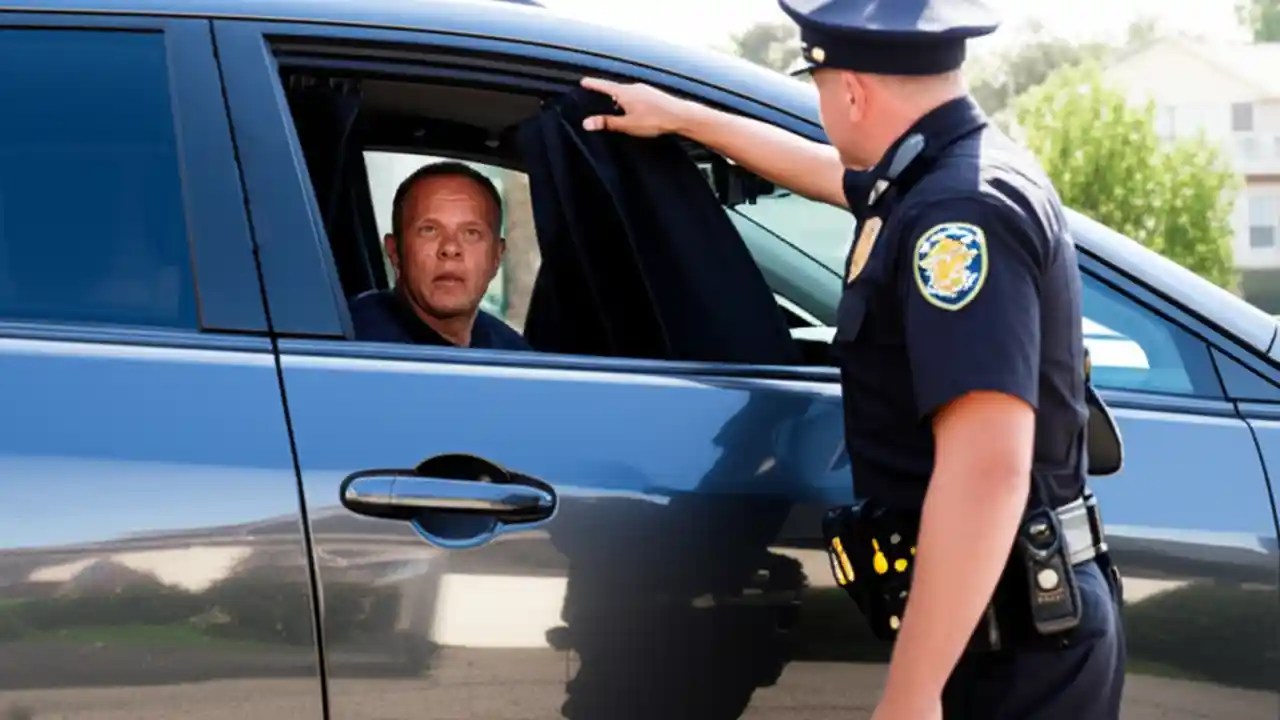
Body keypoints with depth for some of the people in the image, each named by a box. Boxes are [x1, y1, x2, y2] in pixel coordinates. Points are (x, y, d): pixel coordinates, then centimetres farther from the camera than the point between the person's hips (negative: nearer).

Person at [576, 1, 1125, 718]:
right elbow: (827, 171, 32)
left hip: (1012, 637, -9)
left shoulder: (959, 209, -22)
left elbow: (987, 470, -31)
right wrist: (679, 117, 41)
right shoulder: (967, 170, 9)